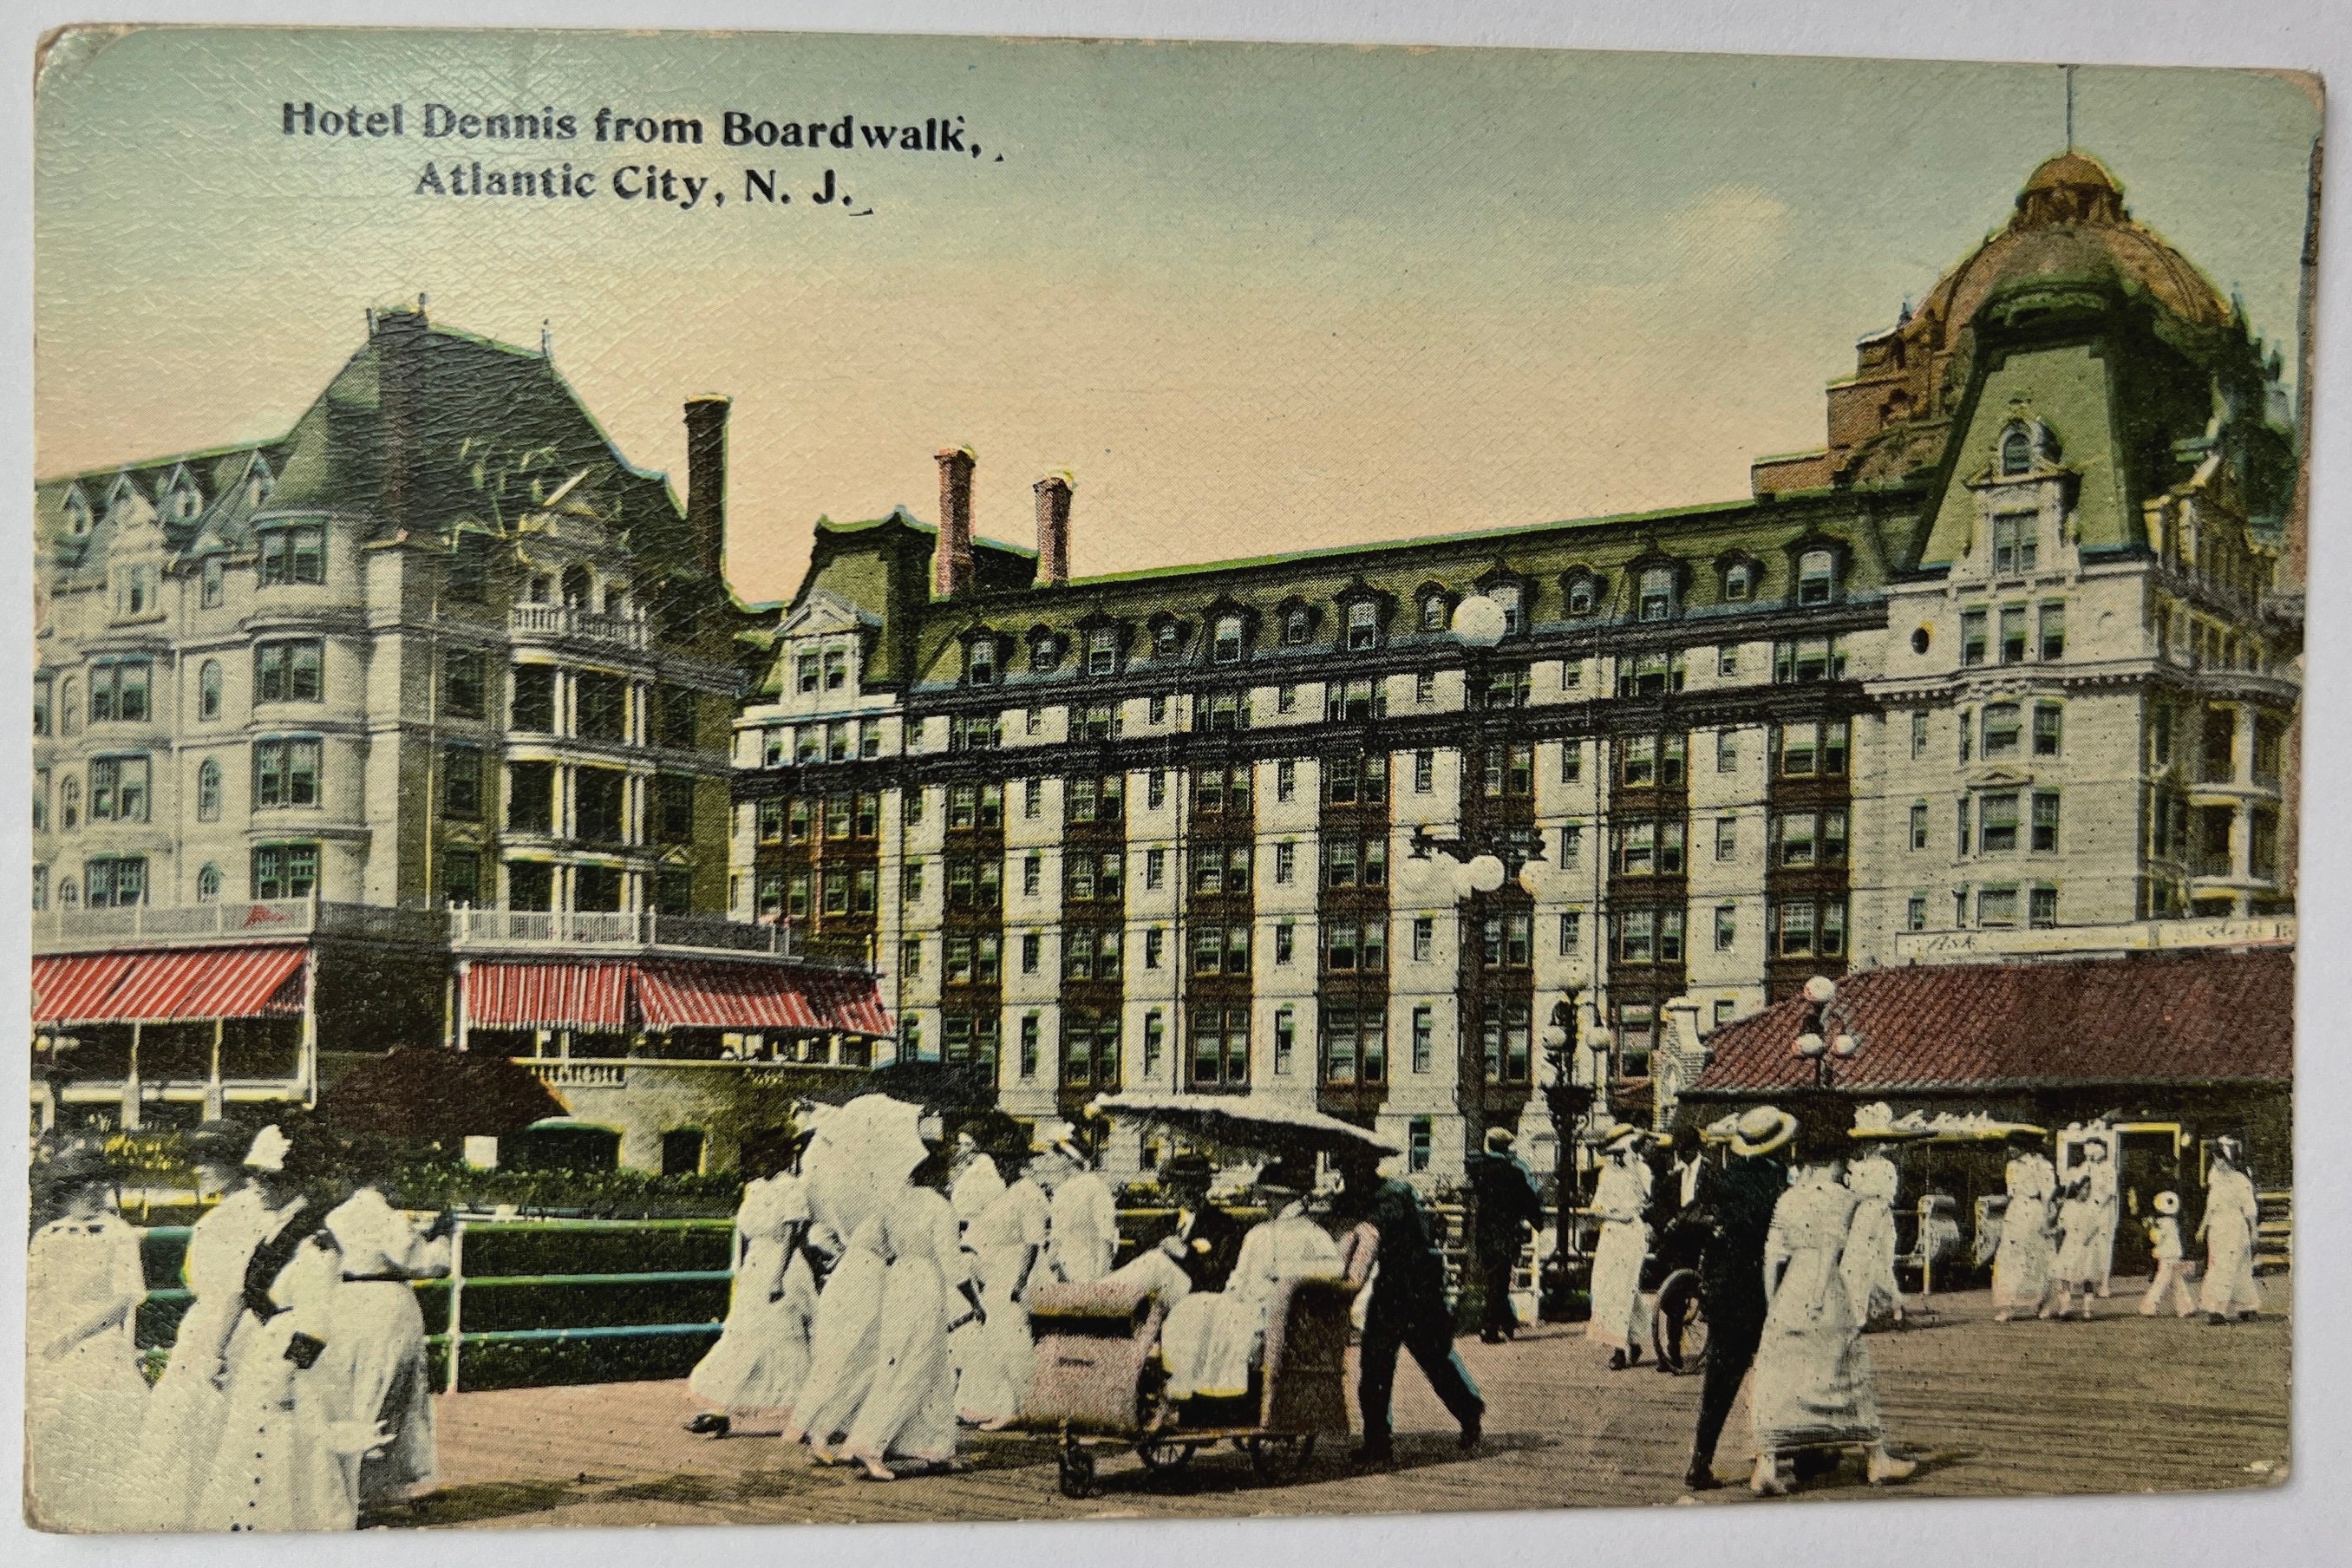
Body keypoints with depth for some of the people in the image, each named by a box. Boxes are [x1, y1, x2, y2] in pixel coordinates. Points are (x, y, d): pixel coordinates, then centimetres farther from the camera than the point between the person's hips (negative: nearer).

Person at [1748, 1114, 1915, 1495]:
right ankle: (1879, 1460, 24)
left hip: (1788, 1296, 3)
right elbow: (1831, 1249, -8)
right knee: (1852, 1376, 11)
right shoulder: (1842, 1197, -2)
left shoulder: (1787, 1198, 7)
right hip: (1827, 1297, -2)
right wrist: (1818, 1297, -5)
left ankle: (1767, 1467, -9)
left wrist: (1772, 1303, 9)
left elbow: (1772, 1256, 4)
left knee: (1778, 1382, 1)